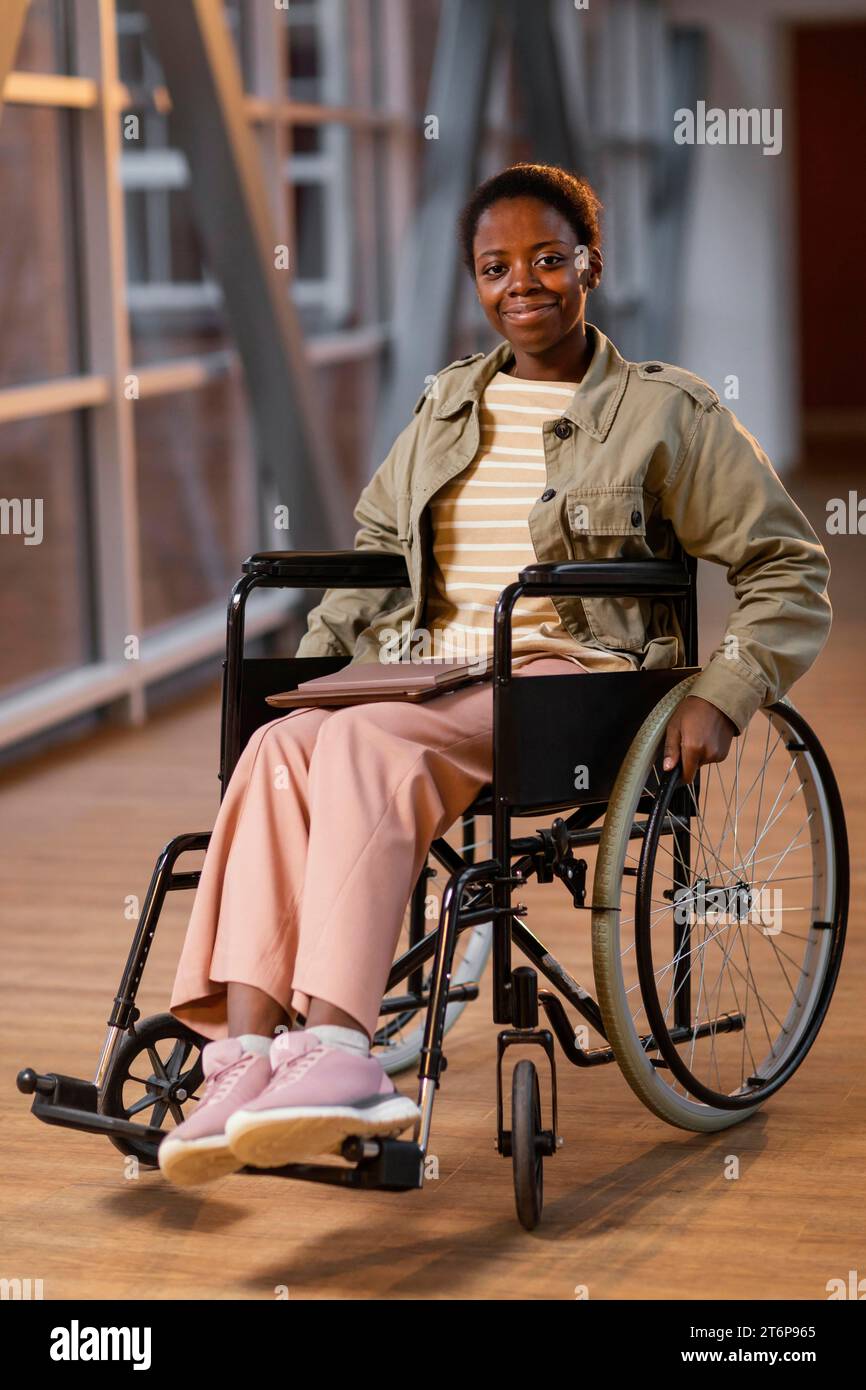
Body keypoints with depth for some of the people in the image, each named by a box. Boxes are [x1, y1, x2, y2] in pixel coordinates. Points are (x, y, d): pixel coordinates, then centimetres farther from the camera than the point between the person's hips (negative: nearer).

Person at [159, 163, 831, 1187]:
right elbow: (375, 549, 32)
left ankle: (335, 1047, -46)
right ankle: (246, 1054, -42)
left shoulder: (666, 414, 7)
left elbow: (788, 567, 6)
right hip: (432, 671, 5)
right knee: (278, 747, -30)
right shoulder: (449, 404, 23)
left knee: (366, 741, -35)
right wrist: (310, 659, 16)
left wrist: (722, 696, -8)